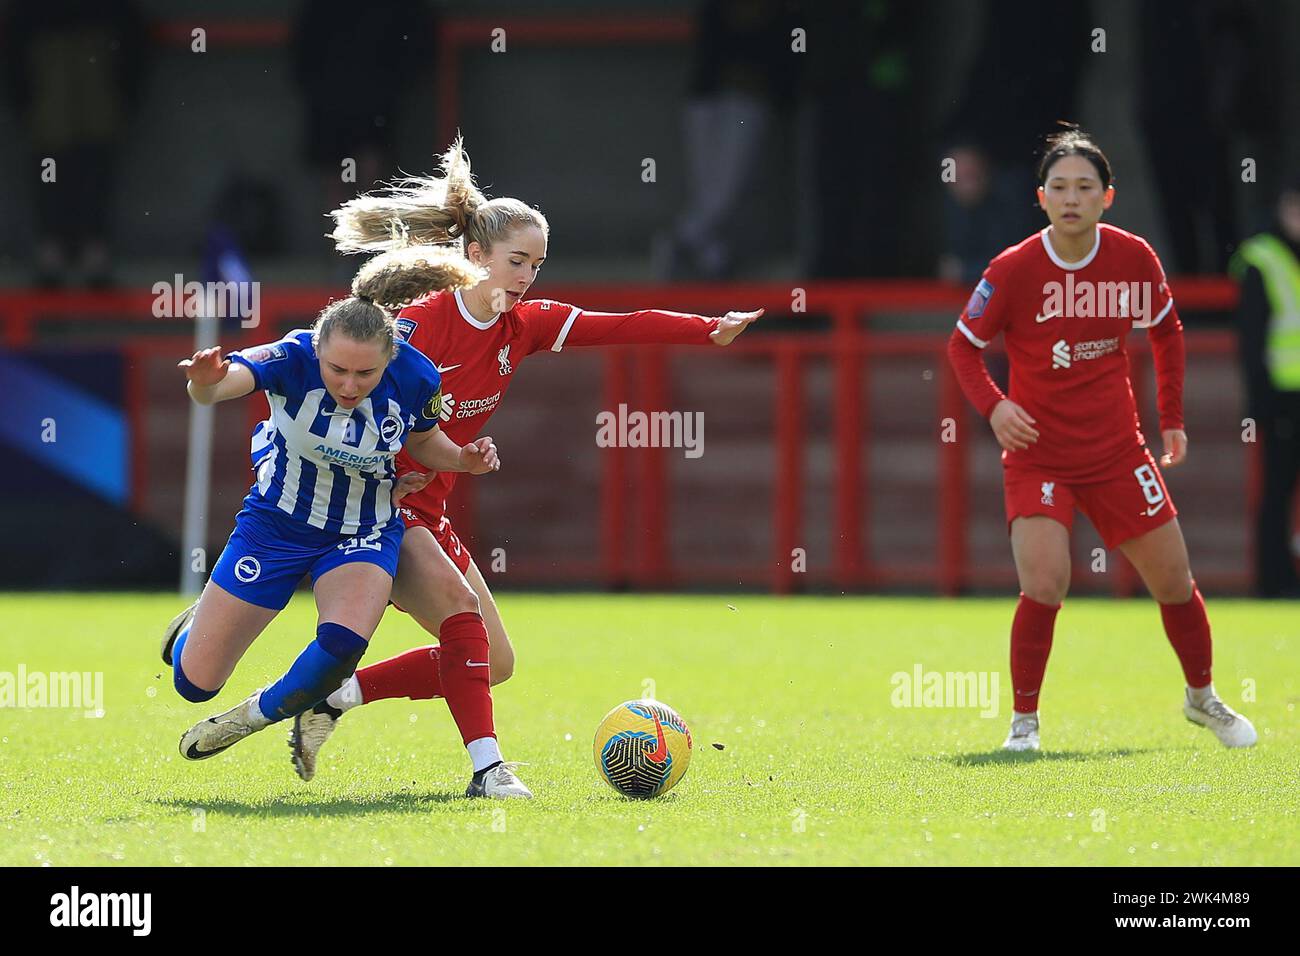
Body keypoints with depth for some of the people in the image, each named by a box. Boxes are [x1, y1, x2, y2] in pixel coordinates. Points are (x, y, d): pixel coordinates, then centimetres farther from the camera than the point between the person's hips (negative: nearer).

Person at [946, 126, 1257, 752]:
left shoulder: (1134, 258, -5)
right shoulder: (1013, 270, -14)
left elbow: (1167, 331, 13)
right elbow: (964, 344, -1)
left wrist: (1172, 417, 11)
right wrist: (993, 405, -18)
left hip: (1117, 452, 3)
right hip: (1037, 453, -3)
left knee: (1174, 582, 7)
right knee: (1044, 584, -21)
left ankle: (1202, 699, 33)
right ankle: (1024, 721, -4)